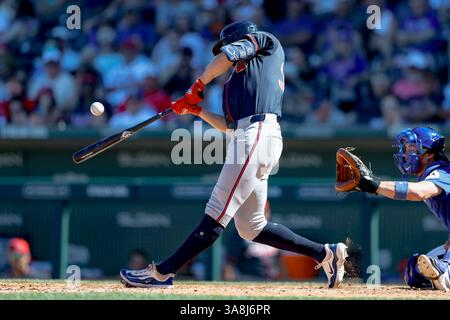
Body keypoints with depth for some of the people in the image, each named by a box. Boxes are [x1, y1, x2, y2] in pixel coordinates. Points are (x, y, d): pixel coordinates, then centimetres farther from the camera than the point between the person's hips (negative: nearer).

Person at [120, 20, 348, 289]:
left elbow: (227, 55, -5)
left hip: (257, 134, -10)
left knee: (217, 215, -13)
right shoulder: (239, 80, 33)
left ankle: (162, 273, -18)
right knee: (251, 227, 9)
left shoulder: (267, 43, 12)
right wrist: (196, 109, 22)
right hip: (252, 137, 10)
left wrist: (198, 86, 5)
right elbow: (230, 125, 26)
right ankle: (325, 254, 12)